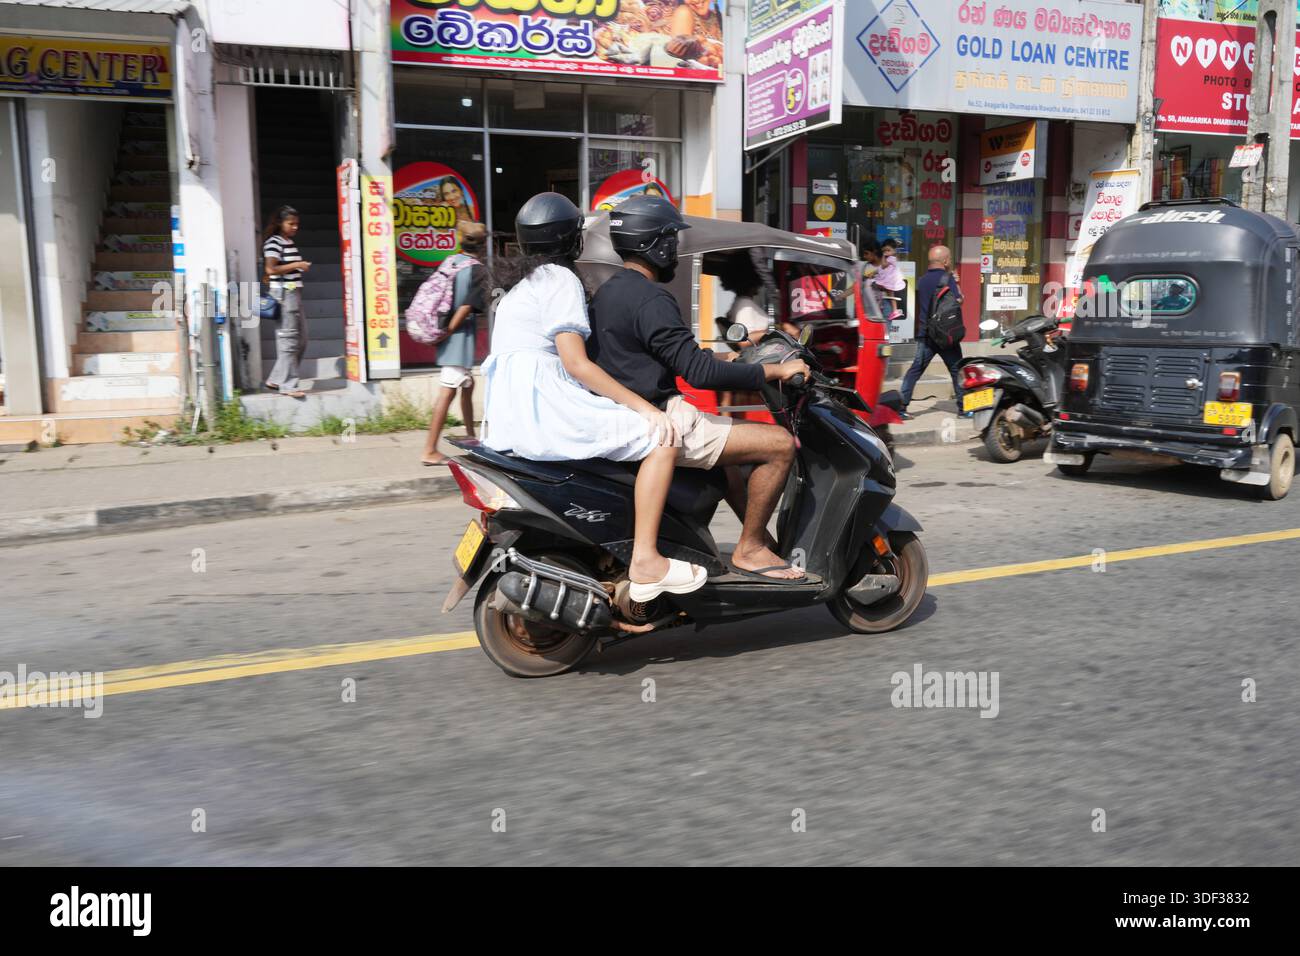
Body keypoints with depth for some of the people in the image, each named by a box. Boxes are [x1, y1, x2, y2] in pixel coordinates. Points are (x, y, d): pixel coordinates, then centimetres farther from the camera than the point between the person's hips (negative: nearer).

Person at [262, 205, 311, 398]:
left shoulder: (290, 242, 18)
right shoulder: (273, 242, -9)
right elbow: (270, 269, -18)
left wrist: (301, 267, 11)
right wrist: (297, 265, -15)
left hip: (294, 293, 10)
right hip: (282, 294, -10)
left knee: (301, 340, 11)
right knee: (288, 340, -8)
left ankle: (275, 380, 17)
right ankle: (288, 385, -2)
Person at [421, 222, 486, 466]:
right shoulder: (478, 270, -9)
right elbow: (468, 306, -18)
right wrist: (448, 330, -14)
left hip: (449, 336, 8)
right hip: (460, 336, -8)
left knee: (467, 384, 22)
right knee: (448, 390, -9)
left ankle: (470, 437, 34)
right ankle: (430, 451, -11)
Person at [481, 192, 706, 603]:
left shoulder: (519, 284, 25)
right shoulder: (560, 279, -5)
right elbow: (576, 363, -15)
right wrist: (645, 407, -15)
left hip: (508, 416, 10)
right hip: (543, 404, -10)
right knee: (661, 439, -13)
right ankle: (645, 561, -20)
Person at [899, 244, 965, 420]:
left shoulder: (922, 280, 10)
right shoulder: (947, 278, -9)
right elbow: (958, 301, -16)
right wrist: (956, 284, 4)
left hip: (924, 334, 5)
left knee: (915, 370, 5)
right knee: (956, 370, 7)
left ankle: (900, 407, -2)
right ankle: (963, 408, 11)